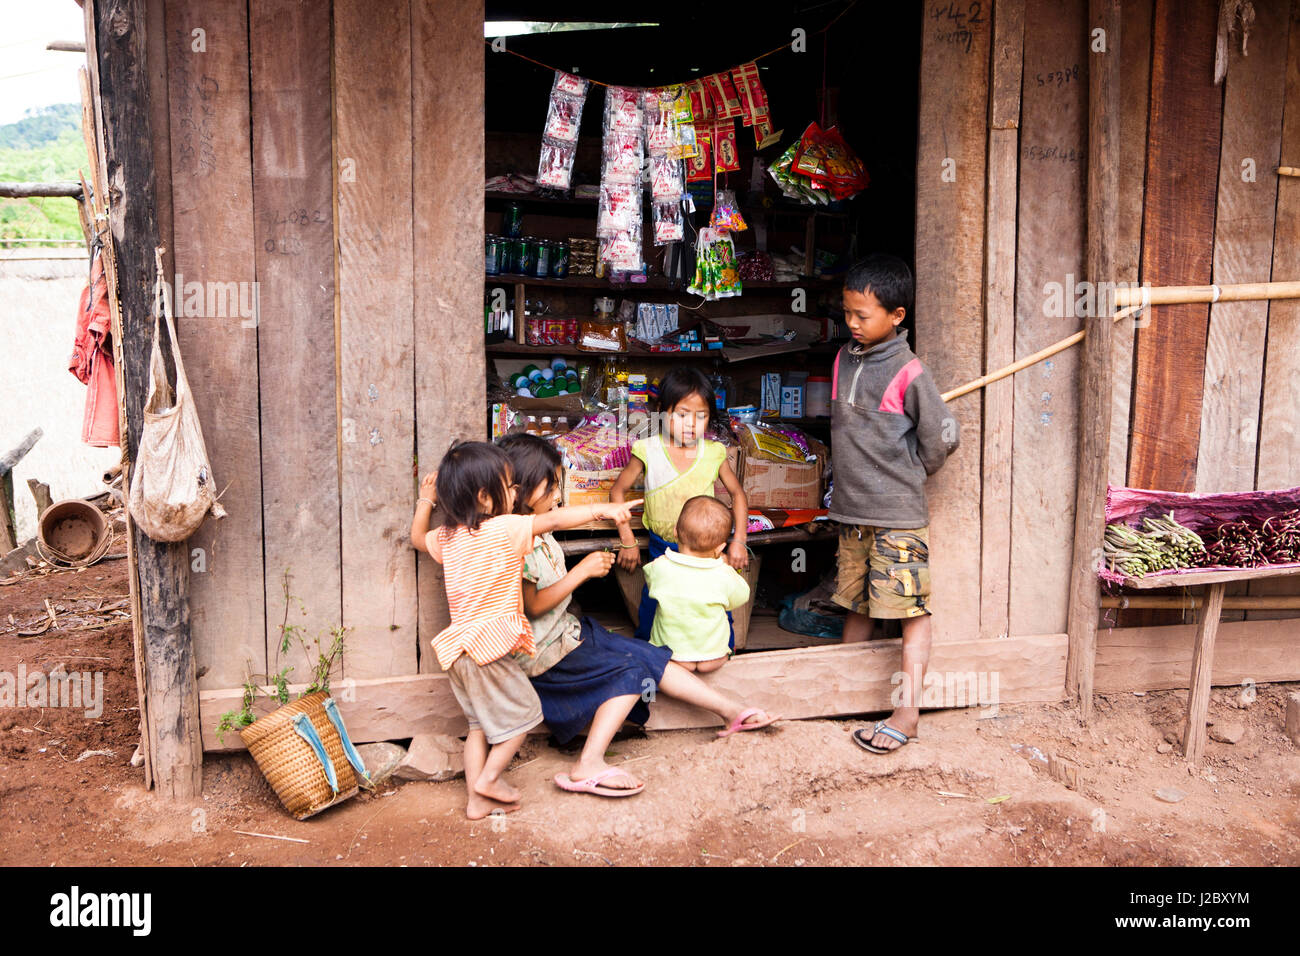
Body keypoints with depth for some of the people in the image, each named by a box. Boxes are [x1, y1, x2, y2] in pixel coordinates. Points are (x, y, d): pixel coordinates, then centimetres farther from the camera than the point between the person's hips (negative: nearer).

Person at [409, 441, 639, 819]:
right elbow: (554, 520, -23)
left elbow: (418, 537, 27)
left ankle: (477, 799, 23)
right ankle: (489, 779, 14)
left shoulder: (447, 536, 7)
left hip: (458, 646, 8)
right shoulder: (504, 529, -16)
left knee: (480, 723, 18)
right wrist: (601, 510, -22)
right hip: (488, 645, -8)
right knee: (523, 711, 9)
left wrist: (425, 500, 34)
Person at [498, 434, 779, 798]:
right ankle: (588, 767, -17)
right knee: (630, 671, -16)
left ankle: (732, 711, 11)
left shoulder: (538, 533, 8)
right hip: (543, 653, -9)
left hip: (565, 631, 9)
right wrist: (582, 571, -21)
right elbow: (533, 606, -23)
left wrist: (592, 565, 6)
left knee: (651, 657, 3)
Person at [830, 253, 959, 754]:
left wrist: (906, 477, 4)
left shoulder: (908, 372, -13)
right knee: (855, 603, 17)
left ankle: (907, 711, 6)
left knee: (911, 608, 0)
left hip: (897, 515, -7)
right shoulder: (844, 359, 7)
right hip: (851, 509, 7)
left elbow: (941, 437, -7)